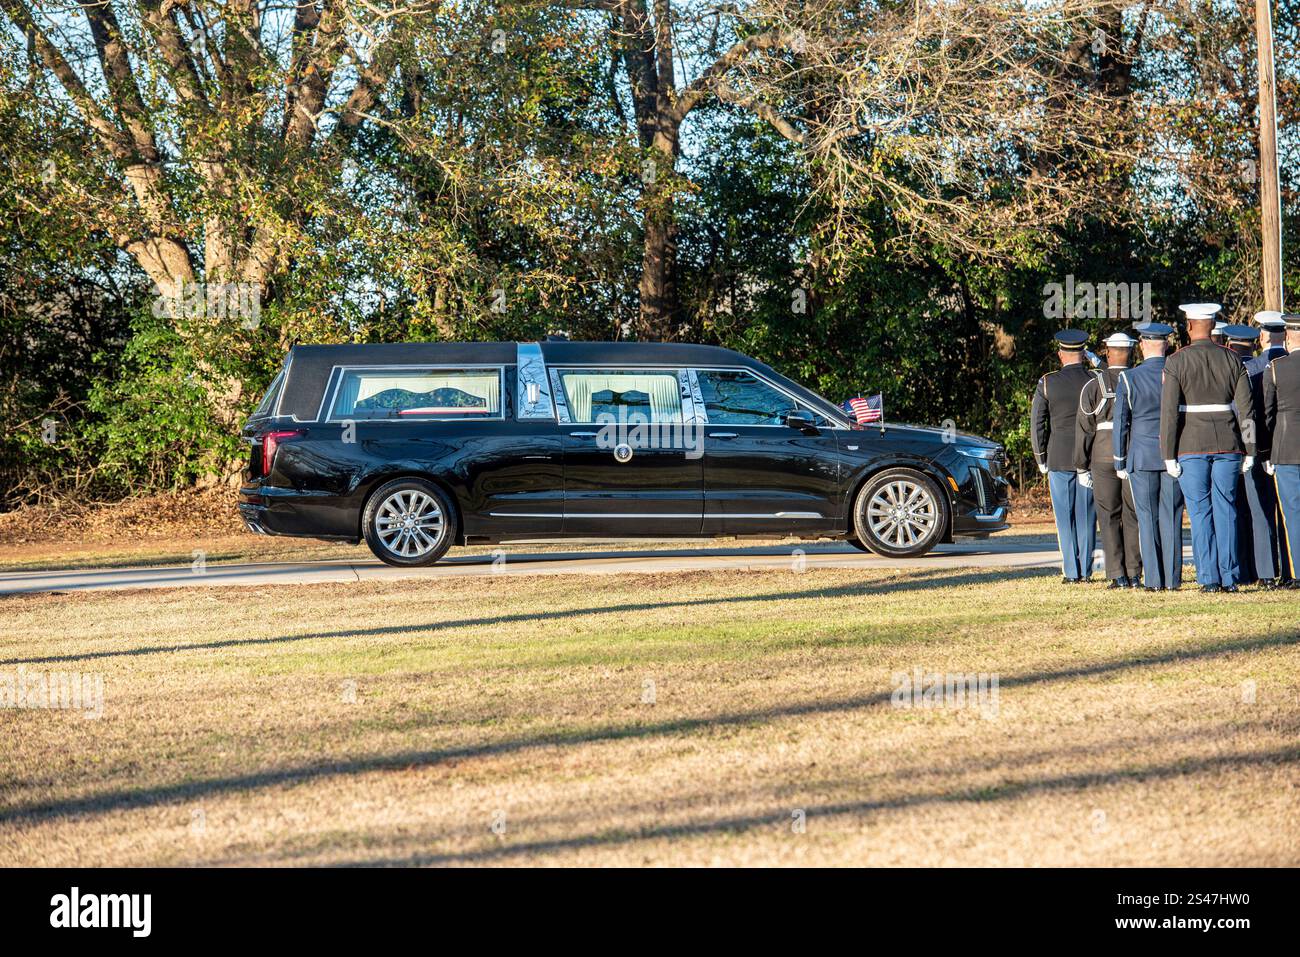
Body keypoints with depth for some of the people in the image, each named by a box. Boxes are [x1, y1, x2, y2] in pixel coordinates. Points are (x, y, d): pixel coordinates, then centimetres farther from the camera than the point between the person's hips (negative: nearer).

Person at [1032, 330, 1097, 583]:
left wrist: (1041, 459, 5)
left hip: (1058, 458, -1)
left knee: (1064, 517, 4)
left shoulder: (1047, 383, -4)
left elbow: (1037, 422, -3)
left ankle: (1071, 572, 0)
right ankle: (1086, 571, 7)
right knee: (1086, 515, 7)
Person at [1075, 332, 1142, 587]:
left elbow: (1084, 427, -2)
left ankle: (1117, 575, -3)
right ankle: (1134, 573, 5)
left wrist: (1082, 467, 4)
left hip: (1104, 458, -2)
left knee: (1109, 517, 3)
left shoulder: (1094, 384, -1)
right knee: (1133, 516, 8)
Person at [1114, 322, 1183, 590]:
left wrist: (1120, 463, 6)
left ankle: (1153, 579, 0)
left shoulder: (1128, 379, -5)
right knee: (1171, 517, 5)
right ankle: (1172, 578, 4)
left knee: (1147, 518, 3)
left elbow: (1121, 423, -1)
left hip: (1142, 457, -2)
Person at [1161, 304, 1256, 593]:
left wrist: (1169, 455, -6)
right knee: (1226, 510, 6)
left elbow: (1169, 412, -10)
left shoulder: (1176, 362, -5)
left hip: (1191, 449, -3)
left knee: (1200, 514, 1)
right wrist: (1249, 451, 8)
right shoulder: (1232, 360, 4)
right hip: (1227, 446, 3)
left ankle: (1209, 578, -1)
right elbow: (1246, 409, 3)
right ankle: (1229, 577, 4)